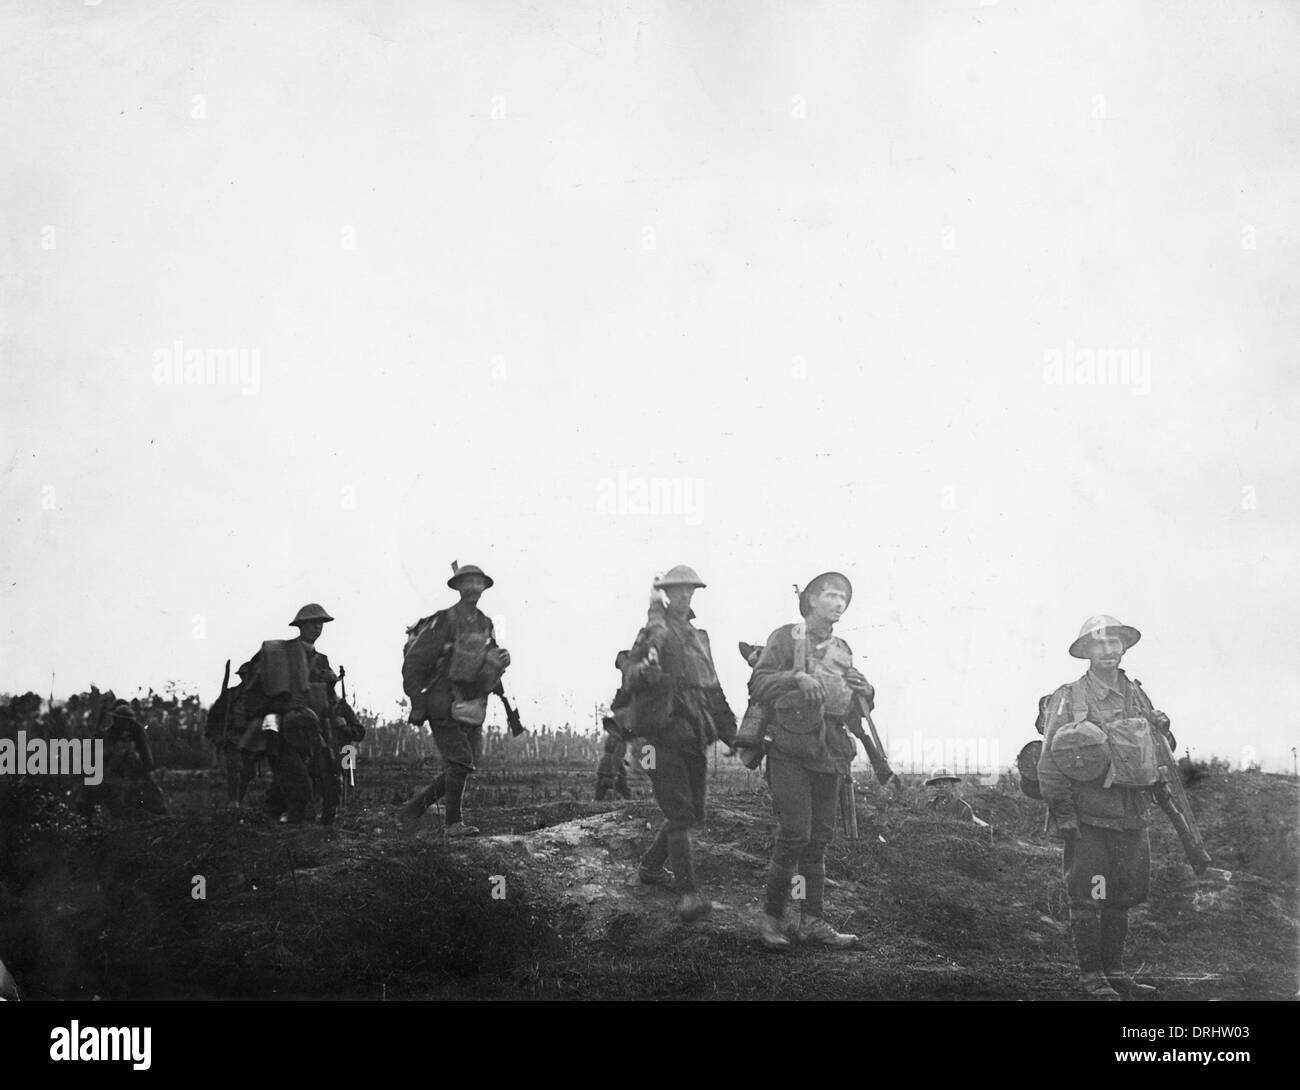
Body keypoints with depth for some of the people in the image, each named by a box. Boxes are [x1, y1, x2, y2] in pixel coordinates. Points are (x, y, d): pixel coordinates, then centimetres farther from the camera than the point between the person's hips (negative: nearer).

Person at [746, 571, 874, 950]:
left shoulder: (842, 650, 17)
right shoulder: (785, 637, 1)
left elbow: (854, 716, 20)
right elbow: (758, 685, -10)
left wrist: (865, 694, -1)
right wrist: (797, 678, -22)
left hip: (828, 753, 6)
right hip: (790, 750, -6)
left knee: (819, 838, 4)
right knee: (795, 833, -12)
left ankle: (812, 921, 9)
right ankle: (772, 916, 0)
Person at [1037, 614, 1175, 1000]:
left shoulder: (1137, 697, 11)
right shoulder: (1068, 699, -6)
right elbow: (1051, 761, -9)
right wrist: (1062, 811, -13)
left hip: (1132, 819, 5)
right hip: (1087, 819, -5)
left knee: (1120, 899, 12)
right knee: (1087, 899, -1)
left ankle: (1115, 971, 22)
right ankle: (1093, 978, 7)